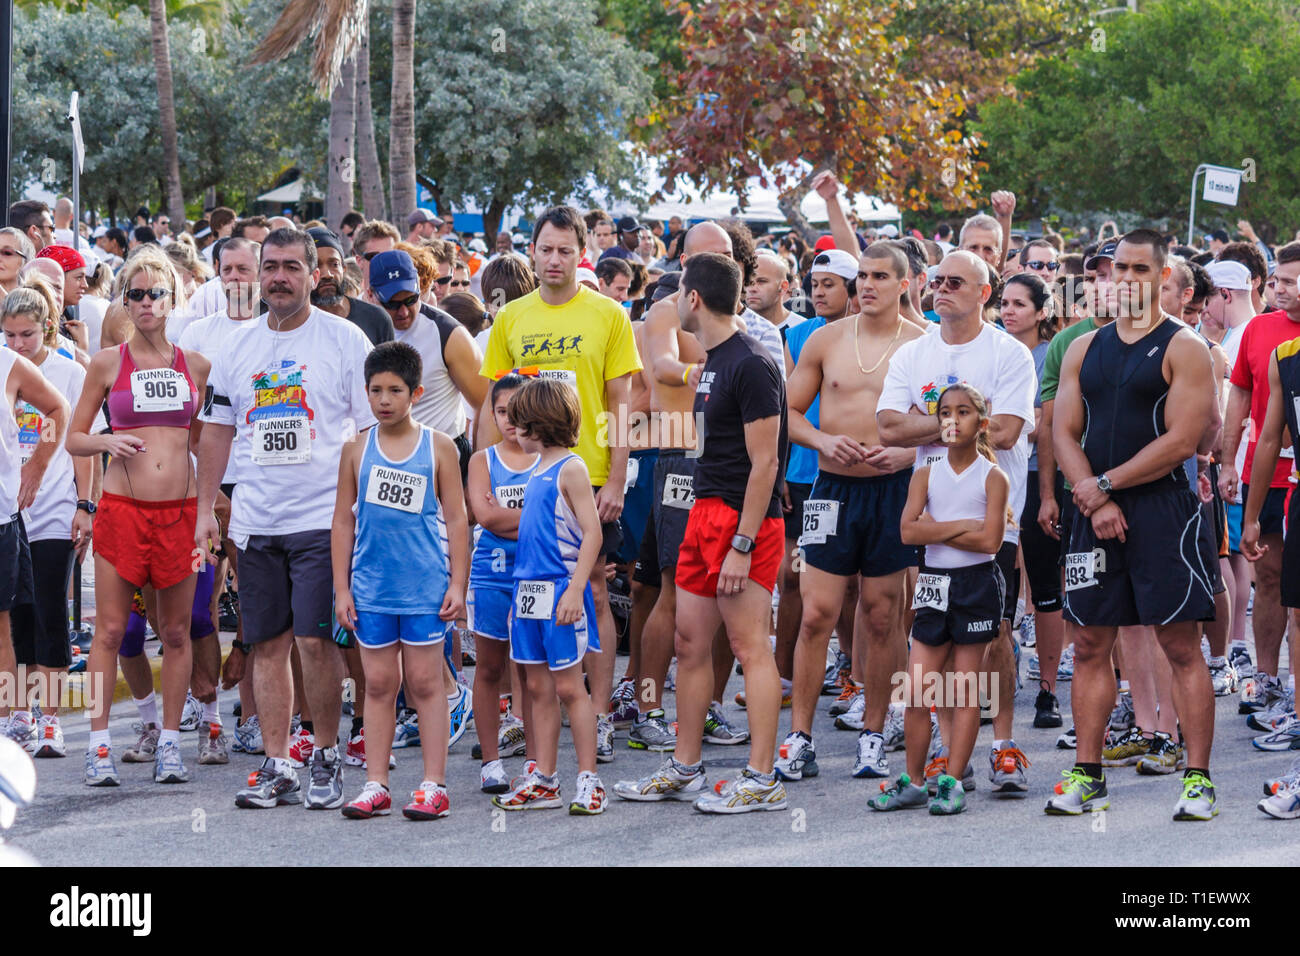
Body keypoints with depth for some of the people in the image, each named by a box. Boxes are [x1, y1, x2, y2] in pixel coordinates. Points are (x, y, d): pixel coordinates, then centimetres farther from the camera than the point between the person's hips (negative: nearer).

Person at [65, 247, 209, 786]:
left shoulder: (196, 365, 9)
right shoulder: (108, 363, 3)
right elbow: (73, 439, 7)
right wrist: (107, 442, -12)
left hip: (180, 509, 2)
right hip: (123, 507, -2)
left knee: (176, 632, 5)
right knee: (110, 629, -3)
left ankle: (169, 743, 12)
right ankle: (99, 745, 1)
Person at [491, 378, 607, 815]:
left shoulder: (570, 469, -10)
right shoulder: (536, 471, 15)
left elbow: (592, 532, -16)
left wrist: (576, 589, -22)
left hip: (560, 590, -8)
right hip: (529, 590, 8)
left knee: (569, 686, -5)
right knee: (538, 688, 10)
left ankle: (588, 780, 0)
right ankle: (543, 780, 14)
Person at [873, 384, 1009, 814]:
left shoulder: (992, 477, -3)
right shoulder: (926, 476, 6)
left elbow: (989, 540, -14)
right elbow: (908, 530, -8)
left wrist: (935, 529, -10)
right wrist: (963, 526, -14)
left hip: (977, 585, -3)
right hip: (934, 584, 3)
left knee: (965, 691, 1)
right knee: (915, 692, 0)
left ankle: (952, 782, 6)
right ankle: (914, 782, 11)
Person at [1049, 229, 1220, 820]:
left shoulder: (1184, 348, -4)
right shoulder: (1084, 349, 13)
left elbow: (1183, 441, -12)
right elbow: (1064, 433, 8)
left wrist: (1104, 484, -11)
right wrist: (1094, 500, -8)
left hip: (1162, 509, -5)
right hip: (1095, 512, 5)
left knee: (1182, 648, -5)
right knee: (1089, 646, 6)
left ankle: (1198, 780, -3)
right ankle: (1087, 777, 12)